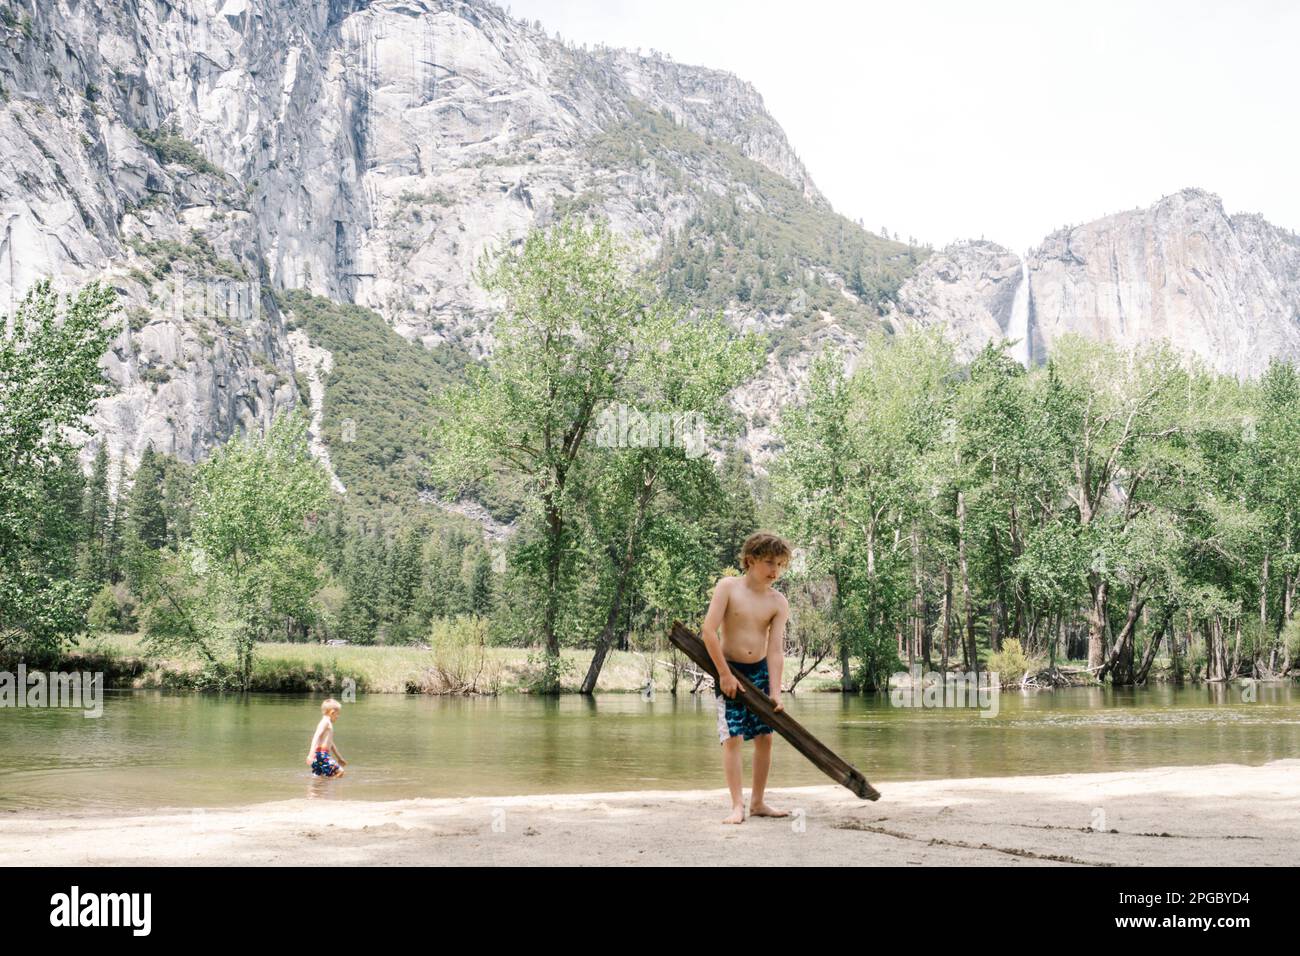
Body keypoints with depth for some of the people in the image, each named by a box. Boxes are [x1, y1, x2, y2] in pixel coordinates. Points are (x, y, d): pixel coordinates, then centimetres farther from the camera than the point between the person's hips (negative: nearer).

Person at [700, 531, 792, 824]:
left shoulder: (779, 603, -3)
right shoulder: (728, 587, -12)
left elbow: (775, 649, -9)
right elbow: (708, 631, -17)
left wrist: (775, 692, -17)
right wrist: (725, 673, -18)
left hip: (761, 671, 4)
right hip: (729, 669, -4)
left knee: (765, 737, 6)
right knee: (733, 737, -11)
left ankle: (758, 802, 18)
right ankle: (737, 806, -10)